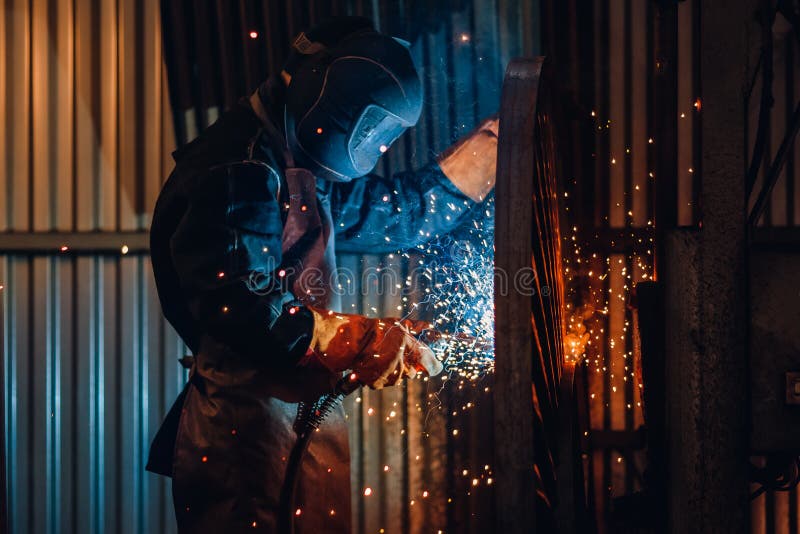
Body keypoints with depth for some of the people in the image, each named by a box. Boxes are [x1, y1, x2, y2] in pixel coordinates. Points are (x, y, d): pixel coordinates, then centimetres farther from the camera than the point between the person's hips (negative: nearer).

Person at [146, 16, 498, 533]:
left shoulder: (305, 169, 15)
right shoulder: (237, 169, -16)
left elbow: (395, 210, 26)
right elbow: (241, 307, -26)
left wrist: (494, 141, 21)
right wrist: (364, 345, -22)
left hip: (309, 412, 10)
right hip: (246, 429, -10)